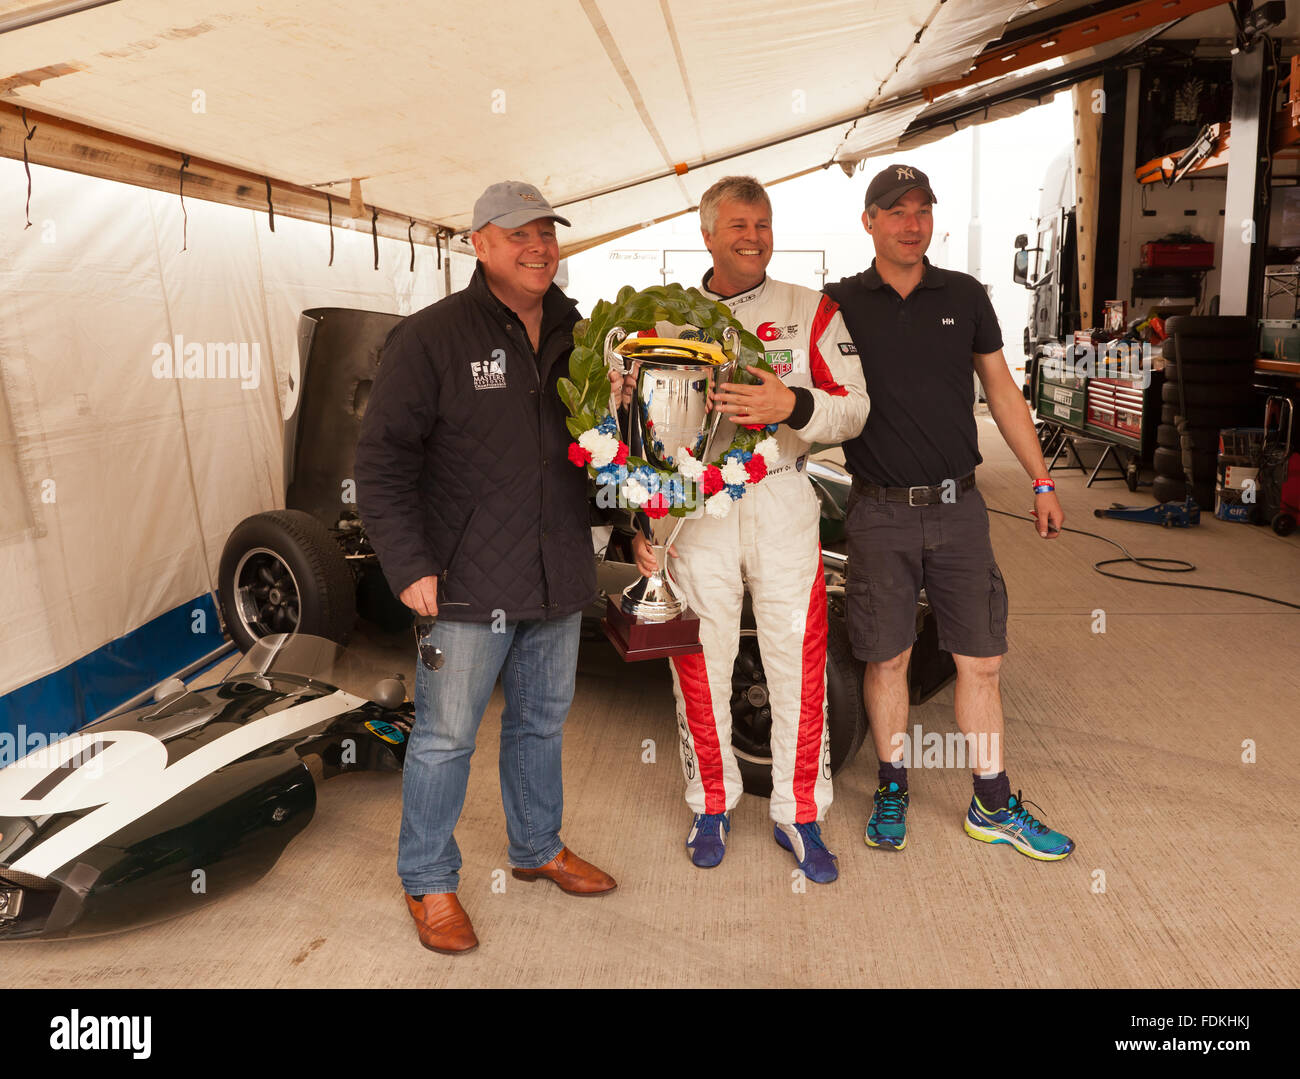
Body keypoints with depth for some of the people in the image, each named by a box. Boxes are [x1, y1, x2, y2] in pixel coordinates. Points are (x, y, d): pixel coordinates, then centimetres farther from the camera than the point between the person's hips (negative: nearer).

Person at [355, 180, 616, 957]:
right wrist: (409, 566, -15)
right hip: (468, 583, -5)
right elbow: (382, 459, -10)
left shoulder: (575, 336, 8)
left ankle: (539, 848, 40)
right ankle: (429, 880, 26)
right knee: (446, 737, 5)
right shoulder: (432, 336, -8)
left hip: (558, 580, 6)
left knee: (542, 723, 19)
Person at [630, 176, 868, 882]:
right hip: (693, 508, 1)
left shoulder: (809, 310, 7)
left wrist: (791, 405, -22)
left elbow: (853, 406, -2)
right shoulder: (669, 318, 9)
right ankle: (712, 804, 28)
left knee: (798, 663, 4)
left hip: (782, 502, 0)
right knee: (700, 665, 8)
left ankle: (799, 815, 21)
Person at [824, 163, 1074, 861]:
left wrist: (1041, 481, 13)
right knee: (886, 660, 8)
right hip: (879, 514, -2)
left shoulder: (965, 297, 8)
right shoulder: (841, 303, 1)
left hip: (958, 507, 2)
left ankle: (993, 805, 21)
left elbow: (1001, 392, 13)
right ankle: (892, 791, 26)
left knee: (980, 660, 6)